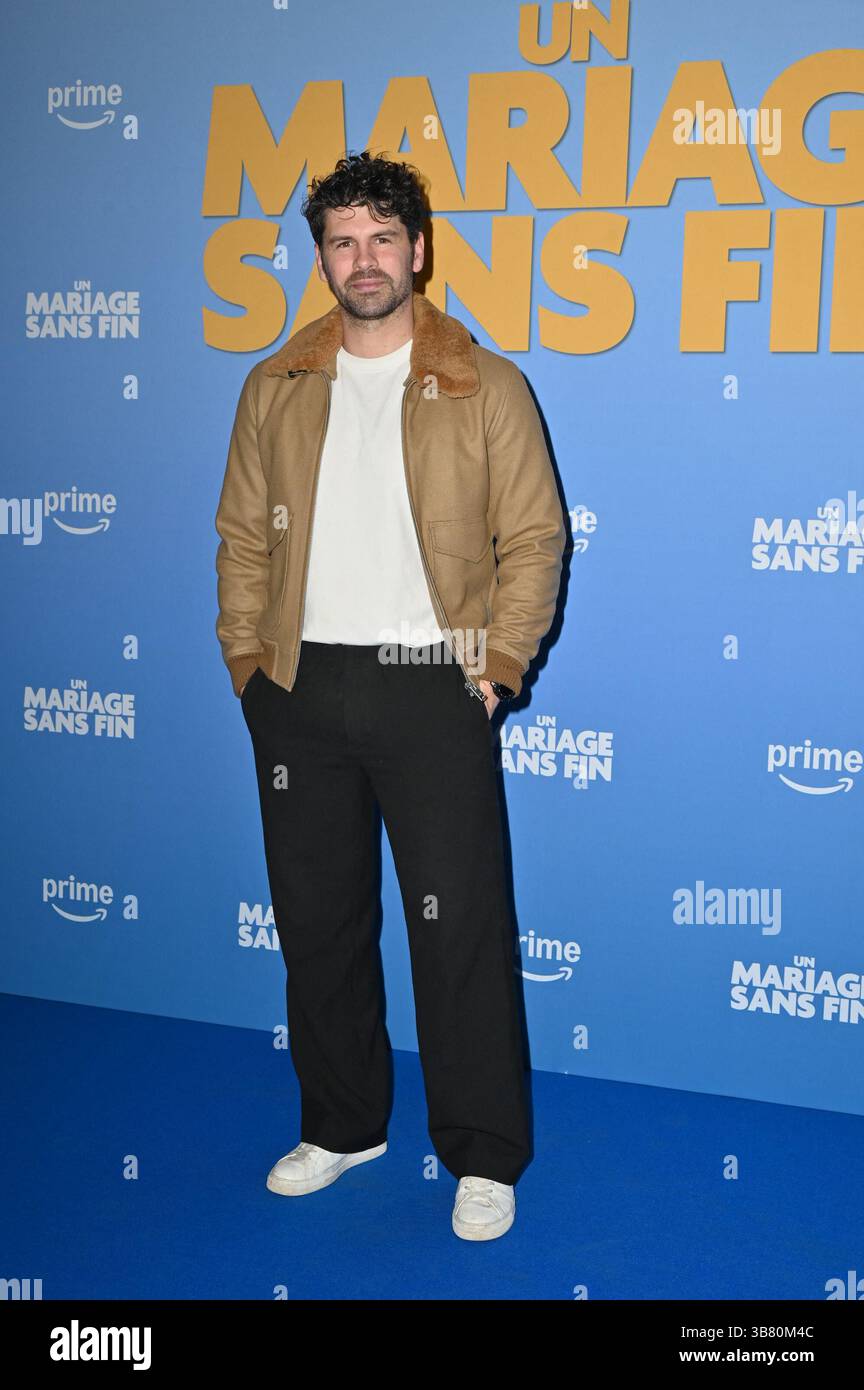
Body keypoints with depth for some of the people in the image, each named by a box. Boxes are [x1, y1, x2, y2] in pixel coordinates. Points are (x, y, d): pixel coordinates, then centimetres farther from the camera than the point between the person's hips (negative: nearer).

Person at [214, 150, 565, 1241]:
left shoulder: (486, 387, 0)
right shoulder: (275, 389, 10)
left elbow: (534, 539, -1)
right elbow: (243, 538, 11)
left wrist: (497, 668, -8)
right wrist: (249, 661, 3)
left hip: (430, 688, -3)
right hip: (301, 690, 4)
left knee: (460, 926, -1)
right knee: (316, 917, 12)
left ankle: (484, 1158, 14)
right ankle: (341, 1124, 30)